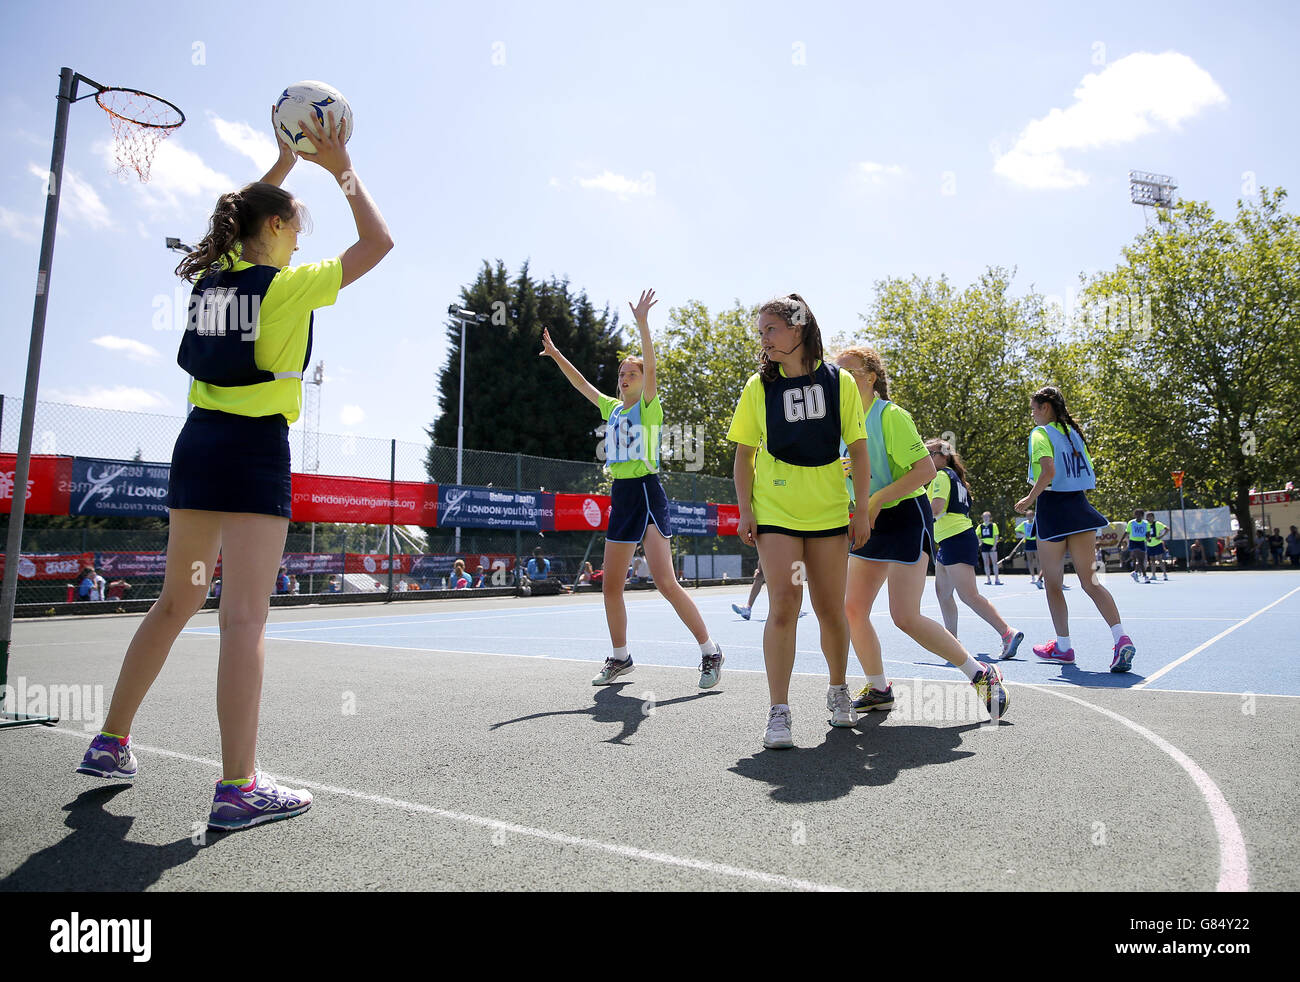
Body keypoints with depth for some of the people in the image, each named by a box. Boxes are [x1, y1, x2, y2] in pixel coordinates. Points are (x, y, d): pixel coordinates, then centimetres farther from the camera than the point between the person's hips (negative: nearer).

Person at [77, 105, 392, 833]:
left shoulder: (211, 275, 13)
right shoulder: (288, 285, -6)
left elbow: (248, 217, 34)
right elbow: (379, 241, -1)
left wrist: (285, 160, 33)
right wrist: (342, 169, 8)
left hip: (199, 440, 8)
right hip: (255, 447, -8)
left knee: (176, 602, 19)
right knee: (246, 616, -10)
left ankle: (112, 742, 30)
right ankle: (239, 788, -7)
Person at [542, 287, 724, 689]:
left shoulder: (648, 407, -2)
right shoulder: (612, 409, 16)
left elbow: (650, 368, -17)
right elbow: (582, 384, 24)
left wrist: (642, 324, -25)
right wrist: (556, 354, 22)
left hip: (647, 493, -7)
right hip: (620, 496, 7)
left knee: (666, 583, -14)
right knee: (611, 586, 9)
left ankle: (710, 652, -3)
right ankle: (620, 657, 24)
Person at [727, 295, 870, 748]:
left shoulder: (839, 381, 1)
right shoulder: (759, 385, 2)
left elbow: (858, 448, 4)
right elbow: (744, 454, 5)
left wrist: (863, 511, 1)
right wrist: (745, 510, -3)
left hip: (828, 511, 1)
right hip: (775, 511, -1)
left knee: (831, 609, 8)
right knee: (783, 605, -10)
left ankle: (838, 690, 32)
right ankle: (779, 712, -2)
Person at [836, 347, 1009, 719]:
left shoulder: (890, 415, -14)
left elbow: (926, 469, -21)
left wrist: (876, 500, -22)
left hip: (906, 517, -8)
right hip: (871, 523, 8)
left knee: (905, 617, -12)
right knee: (853, 608, 3)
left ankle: (981, 674, 7)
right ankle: (878, 689, 21)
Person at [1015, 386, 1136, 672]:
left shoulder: (1041, 433, -7)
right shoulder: (1074, 433, 15)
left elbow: (1048, 471, -22)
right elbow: (1090, 478, 14)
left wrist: (1029, 499, -12)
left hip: (1052, 508, -6)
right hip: (1079, 508, 6)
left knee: (1053, 583, 7)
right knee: (1090, 581, 5)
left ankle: (1063, 646, 15)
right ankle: (1122, 638, -13)